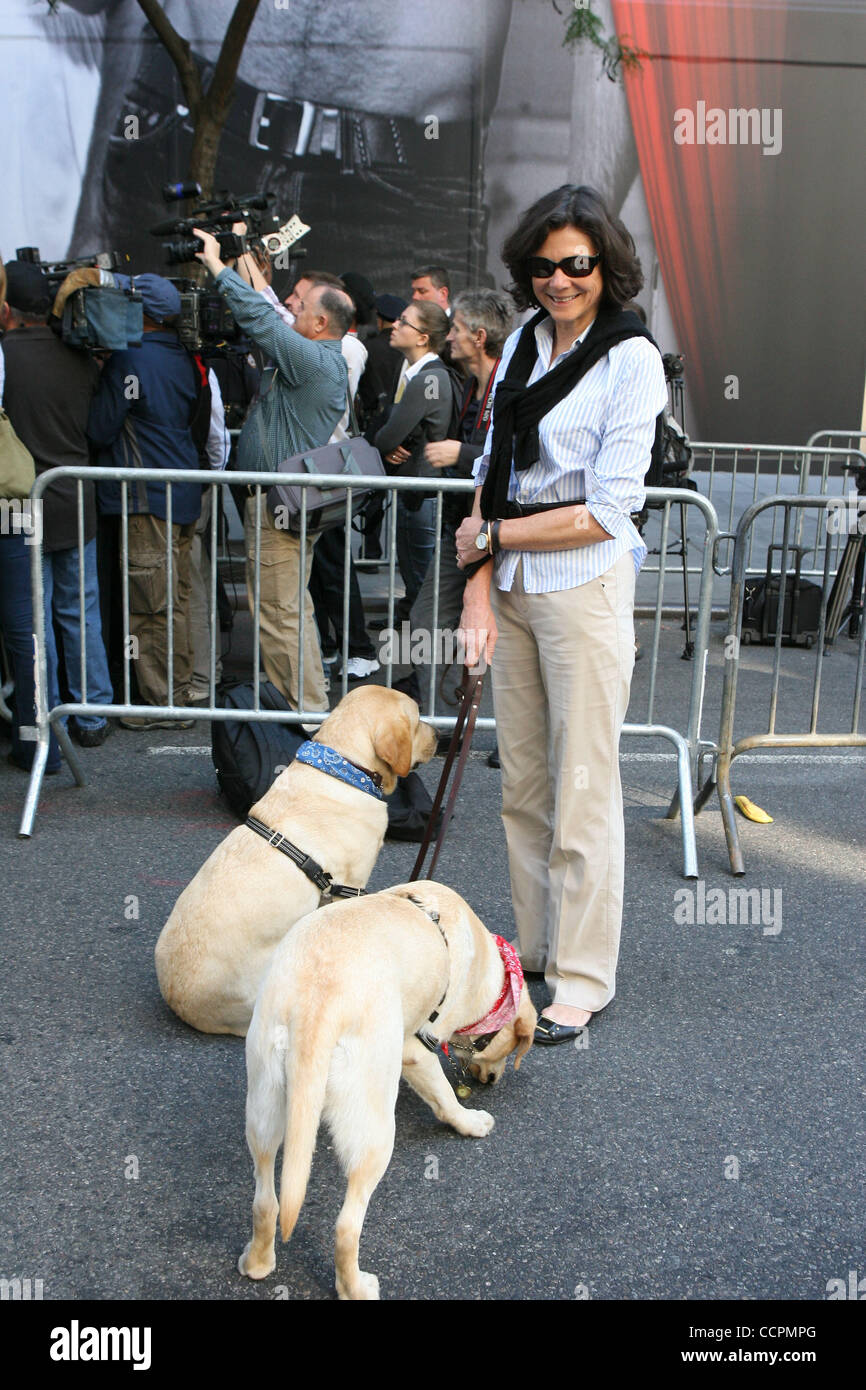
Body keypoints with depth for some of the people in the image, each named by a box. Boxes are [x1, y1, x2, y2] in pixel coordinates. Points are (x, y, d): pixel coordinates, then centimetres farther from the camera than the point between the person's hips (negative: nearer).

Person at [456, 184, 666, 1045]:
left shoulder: (632, 359, -8)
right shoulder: (523, 342, 10)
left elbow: (607, 512, -13)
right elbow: (492, 473, 9)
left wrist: (492, 536, -7)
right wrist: (479, 587, 0)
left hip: (584, 587, -6)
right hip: (511, 586, 6)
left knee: (582, 789, 0)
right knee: (522, 781, 12)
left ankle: (582, 980, 13)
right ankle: (533, 948, 27)